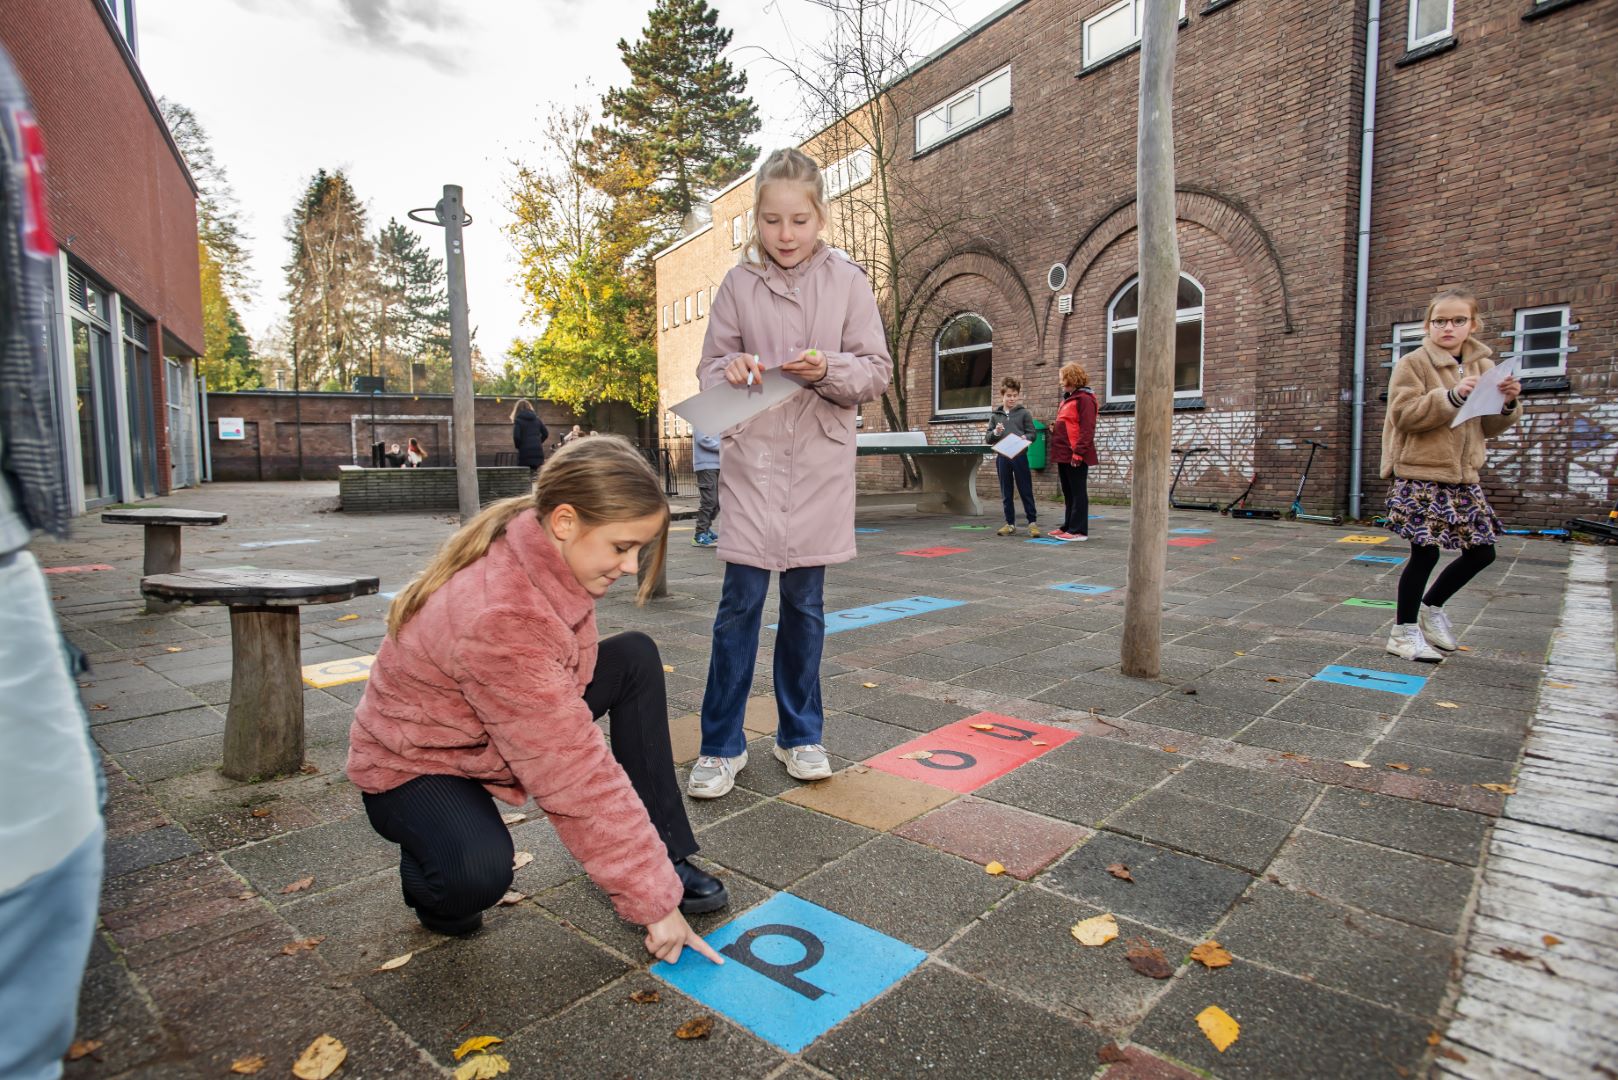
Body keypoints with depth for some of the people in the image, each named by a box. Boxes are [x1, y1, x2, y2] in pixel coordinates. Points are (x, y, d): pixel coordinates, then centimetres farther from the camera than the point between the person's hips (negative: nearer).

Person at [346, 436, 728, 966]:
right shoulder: (499, 618, -39)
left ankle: (668, 855, -3)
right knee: (479, 875, -37)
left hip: (492, 729, 8)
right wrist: (652, 899, -28)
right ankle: (429, 875, 3)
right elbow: (574, 775, -35)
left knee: (636, 658, -7)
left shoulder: (547, 555, -14)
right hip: (413, 763, -8)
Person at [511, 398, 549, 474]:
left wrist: (518, 446, 6)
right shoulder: (536, 418, 12)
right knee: (537, 474, 8)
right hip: (538, 451, 4)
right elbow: (546, 433, 10)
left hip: (525, 452, -4)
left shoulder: (518, 420, -1)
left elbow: (516, 436, -11)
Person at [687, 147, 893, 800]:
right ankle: (722, 744, 12)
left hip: (820, 461, 1)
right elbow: (709, 369, 9)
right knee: (741, 600, -3)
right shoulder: (738, 284, 5)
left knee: (805, 603, 8)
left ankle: (800, 734, 24)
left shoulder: (847, 280, 4)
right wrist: (731, 372, -14)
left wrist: (829, 370, -16)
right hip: (752, 456, 0)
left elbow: (877, 372, 3)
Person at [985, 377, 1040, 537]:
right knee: (1006, 493, 8)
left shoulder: (1024, 413, 3)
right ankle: (1010, 523, 17)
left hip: (1020, 456, -2)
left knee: (1026, 491, 1)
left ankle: (1032, 522, 8)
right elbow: (987, 438, 8)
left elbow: (1032, 434, 1)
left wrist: (1025, 437, -20)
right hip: (1002, 458, 2)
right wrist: (995, 433, -12)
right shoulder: (995, 416, 8)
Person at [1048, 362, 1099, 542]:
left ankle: (1079, 530, 0)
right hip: (1064, 454, 10)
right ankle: (1068, 526, 21)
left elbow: (1087, 429, -17)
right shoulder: (1067, 398, 19)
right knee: (1068, 493, 14)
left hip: (1076, 455, -10)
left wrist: (1078, 452, -22)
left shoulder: (1084, 399, -11)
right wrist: (1055, 429, 12)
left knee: (1078, 493, -4)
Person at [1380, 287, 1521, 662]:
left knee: (1481, 551, 9)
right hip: (1419, 473, -7)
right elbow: (1404, 413, -16)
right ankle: (1404, 632, 8)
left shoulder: (1484, 367, 14)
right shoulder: (1414, 363, -4)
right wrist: (1453, 396, -23)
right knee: (1425, 552, -6)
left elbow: (1489, 428, 15)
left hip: (1463, 476, 7)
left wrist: (1507, 404, -4)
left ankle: (1431, 606, 30)